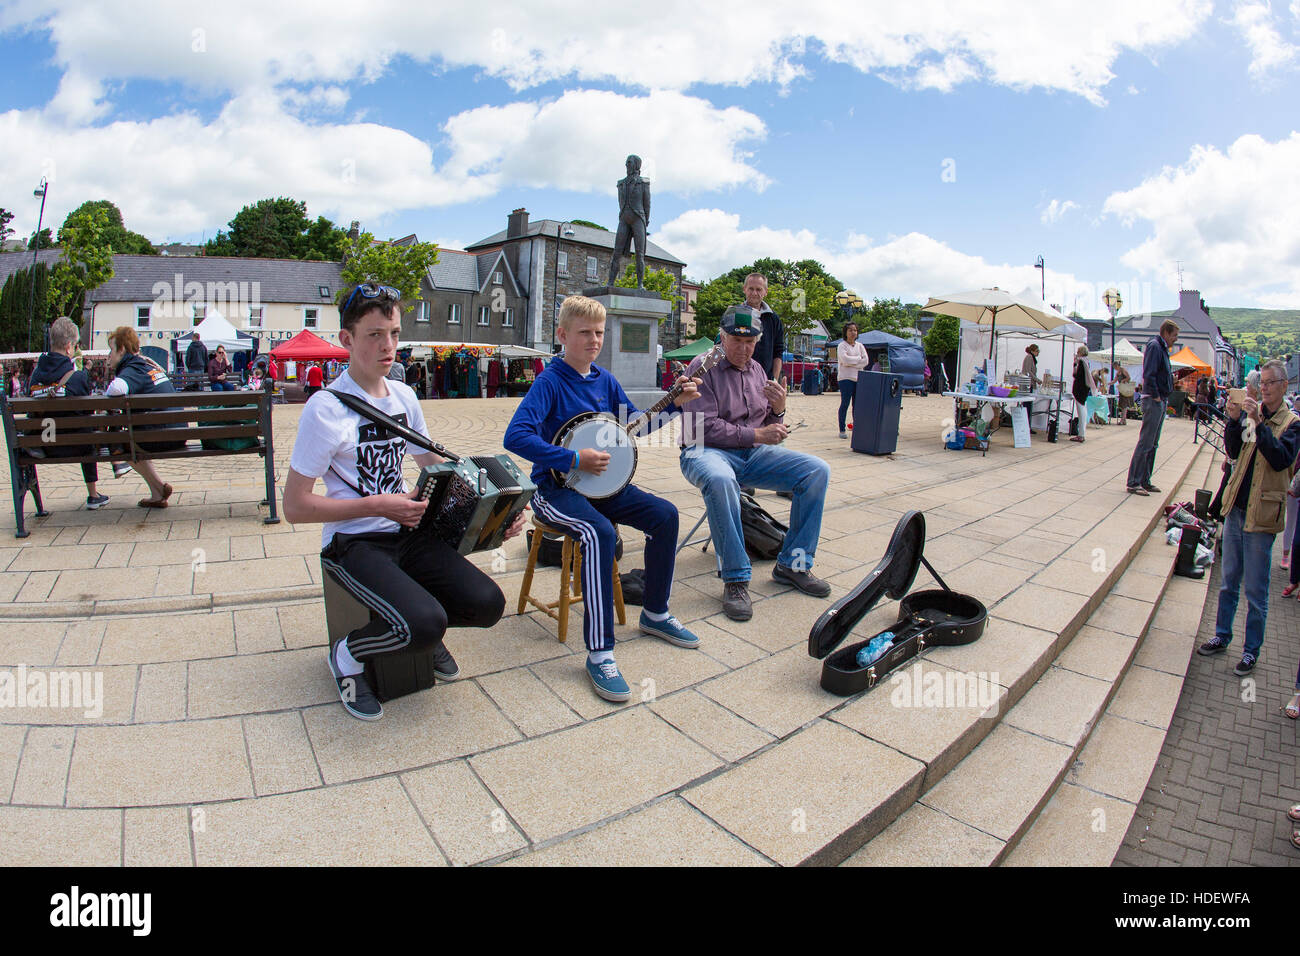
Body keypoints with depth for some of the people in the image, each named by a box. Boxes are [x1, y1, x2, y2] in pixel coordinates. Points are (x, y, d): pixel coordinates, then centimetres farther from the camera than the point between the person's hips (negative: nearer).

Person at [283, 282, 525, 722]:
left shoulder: (403, 397, 8)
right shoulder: (326, 409, -12)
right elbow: (295, 506, -12)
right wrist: (378, 506, -18)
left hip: (407, 532, 6)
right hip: (353, 542, -5)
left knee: (487, 603, -14)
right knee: (425, 624, -28)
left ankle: (426, 632, 19)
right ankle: (347, 656, 4)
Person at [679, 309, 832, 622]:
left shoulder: (757, 370, 15)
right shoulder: (704, 368, -5)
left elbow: (771, 429, 18)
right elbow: (704, 427, -15)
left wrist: (778, 409, -5)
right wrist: (757, 435, -15)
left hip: (754, 454, 6)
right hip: (708, 450, -6)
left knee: (817, 471, -12)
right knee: (720, 479, -41)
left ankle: (792, 564, -4)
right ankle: (736, 579, -29)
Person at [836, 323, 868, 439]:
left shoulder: (860, 346, 15)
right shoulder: (842, 346, 1)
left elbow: (865, 361, 3)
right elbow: (845, 360, -16)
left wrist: (851, 363, -8)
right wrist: (858, 359, -4)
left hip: (859, 378, 5)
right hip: (846, 378, -5)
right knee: (845, 404, -6)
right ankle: (842, 430, -1)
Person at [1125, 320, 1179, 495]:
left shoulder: (1162, 348, 19)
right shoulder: (1154, 346, -11)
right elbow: (1148, 374, -21)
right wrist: (1156, 396, -17)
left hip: (1161, 401, 10)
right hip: (1154, 401, -10)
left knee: (1152, 444, 12)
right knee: (1145, 443, -9)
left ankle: (1144, 481, 17)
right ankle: (1133, 483, -7)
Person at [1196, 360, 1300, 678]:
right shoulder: (1251, 412, 6)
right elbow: (1234, 452, -1)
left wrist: (1259, 424, -28)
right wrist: (1234, 420, -15)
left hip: (1261, 516, -4)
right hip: (1236, 508, 4)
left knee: (1255, 592, 4)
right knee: (1228, 581, 15)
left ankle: (1251, 650, 17)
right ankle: (1222, 637, 28)